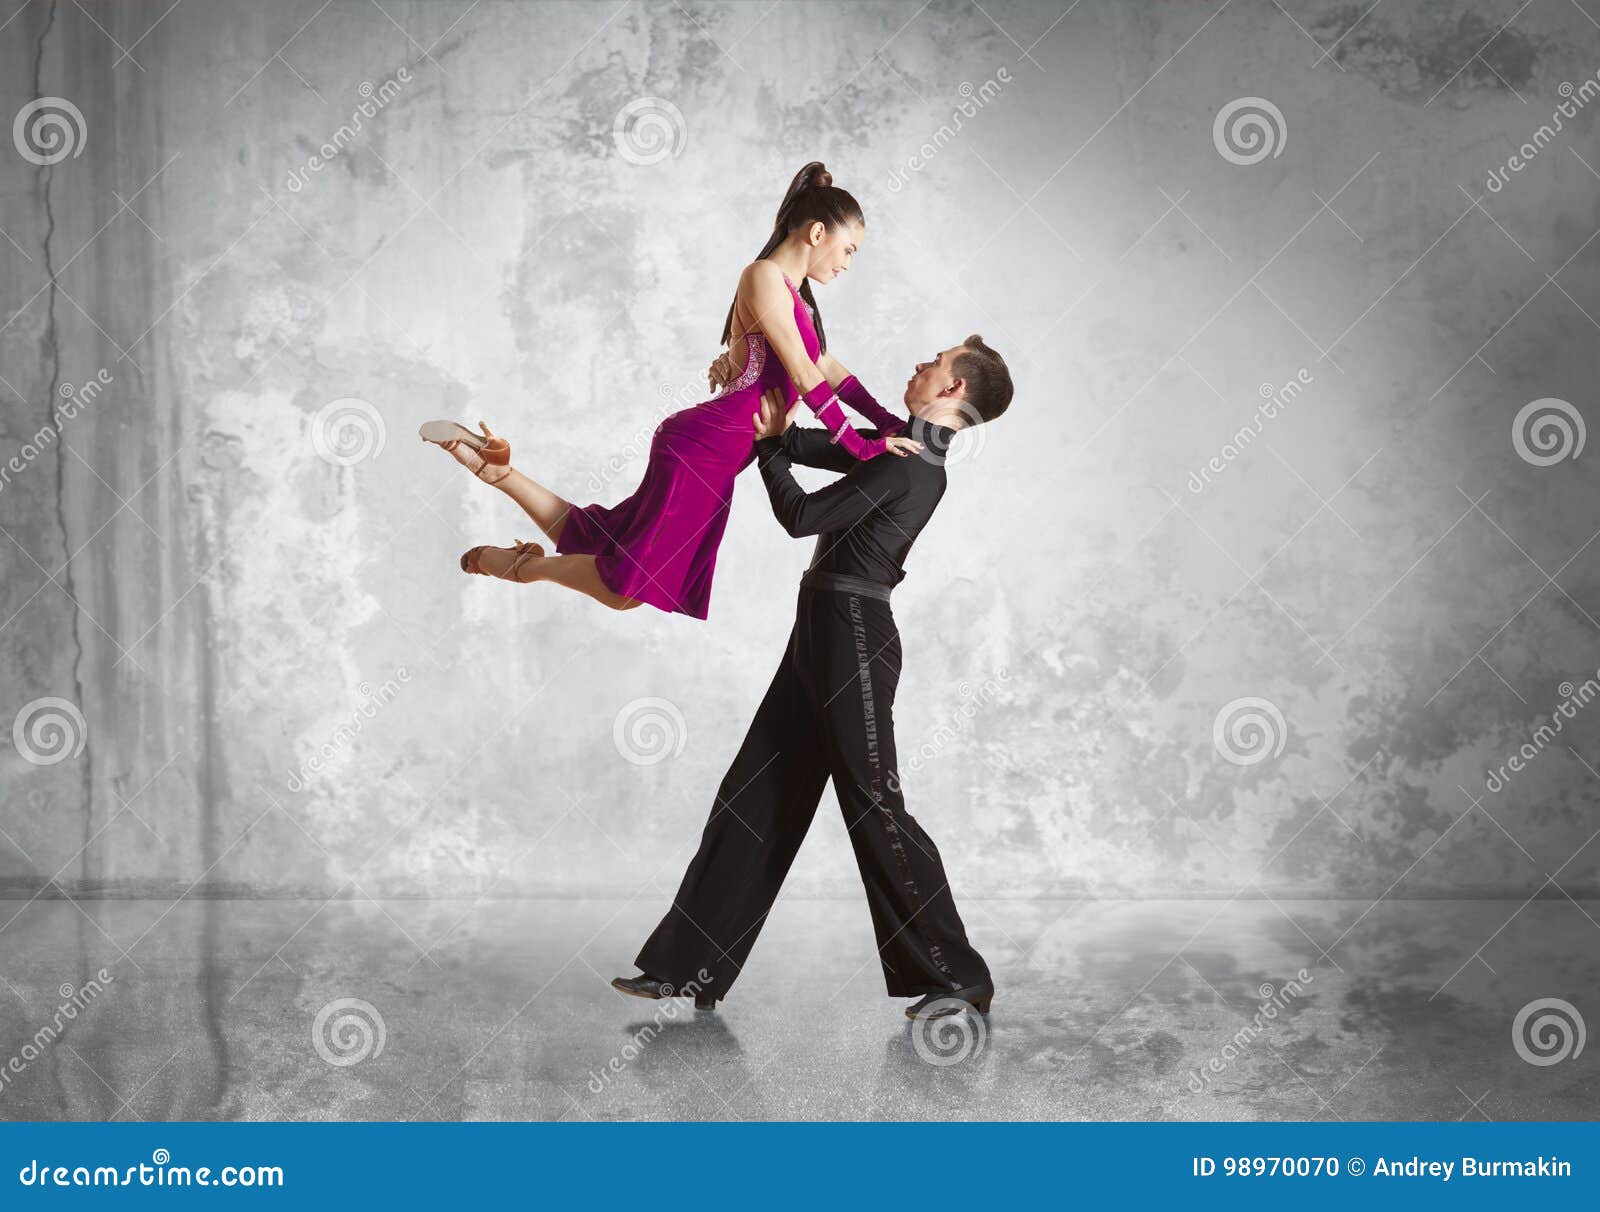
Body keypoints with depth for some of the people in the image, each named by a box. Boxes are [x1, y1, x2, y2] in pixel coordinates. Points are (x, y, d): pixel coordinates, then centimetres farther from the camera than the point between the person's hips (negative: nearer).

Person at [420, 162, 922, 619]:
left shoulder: (794, 295, 20)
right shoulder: (764, 276, -12)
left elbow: (830, 370, 24)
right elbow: (803, 375, -16)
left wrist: (893, 425, 16)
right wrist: (860, 446, -13)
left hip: (710, 453, 10)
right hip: (706, 447, -10)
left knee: (596, 541, 10)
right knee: (624, 587, -8)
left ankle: (495, 466, 13)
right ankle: (515, 565, 10)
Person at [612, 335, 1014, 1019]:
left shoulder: (905, 460, -14)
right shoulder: (911, 450, 15)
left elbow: (802, 516, -12)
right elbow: (824, 446, 24)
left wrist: (768, 444, 1)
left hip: (850, 635, -10)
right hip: (828, 633, 10)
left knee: (873, 804, -6)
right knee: (755, 794, 8)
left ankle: (959, 976, 4)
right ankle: (692, 969, 13)